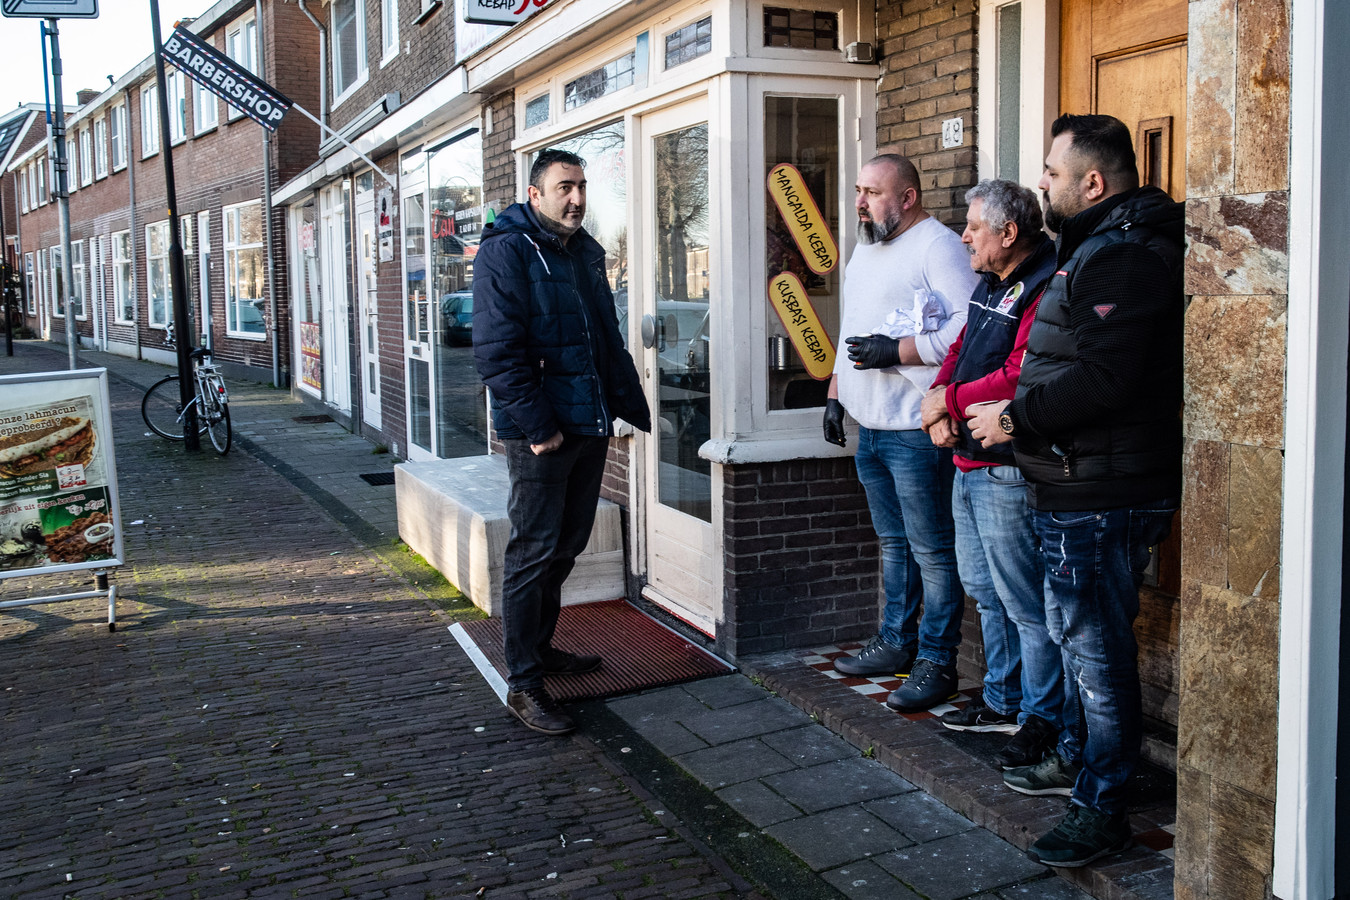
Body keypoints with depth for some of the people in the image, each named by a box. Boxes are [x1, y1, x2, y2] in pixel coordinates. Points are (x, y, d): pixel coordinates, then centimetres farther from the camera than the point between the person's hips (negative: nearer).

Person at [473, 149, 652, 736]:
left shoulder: (587, 253, 16)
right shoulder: (505, 252, -10)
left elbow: (609, 340, 23)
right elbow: (497, 351, -18)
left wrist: (634, 407, 16)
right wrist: (539, 426, -21)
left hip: (591, 426, 8)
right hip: (540, 434, -8)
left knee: (566, 545, 16)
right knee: (534, 553, -4)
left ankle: (540, 647, 33)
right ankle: (523, 684, 5)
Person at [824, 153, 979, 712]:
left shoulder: (937, 244, -10)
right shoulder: (864, 251, 19)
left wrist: (898, 351, -21)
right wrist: (835, 393, 21)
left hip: (916, 430, -9)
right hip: (869, 427, 9)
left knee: (931, 550, -2)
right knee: (893, 542, 17)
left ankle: (936, 662, 6)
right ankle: (896, 643, 28)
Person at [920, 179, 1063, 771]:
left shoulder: (1042, 289, -18)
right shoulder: (990, 285, 14)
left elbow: (1018, 379, -26)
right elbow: (960, 352, 18)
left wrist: (949, 400, -13)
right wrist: (938, 408, 0)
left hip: (1007, 471, -10)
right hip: (968, 462, 10)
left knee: (1024, 601, -1)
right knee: (985, 591, 20)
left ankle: (1041, 721, 12)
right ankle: (1002, 702, 34)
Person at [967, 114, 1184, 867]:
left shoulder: (1122, 256, -19)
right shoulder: (1102, 246, 16)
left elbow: (1101, 380, -29)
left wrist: (1013, 419, -18)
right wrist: (1018, 413, 15)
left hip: (1102, 497, -11)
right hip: (1077, 489, 11)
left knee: (1097, 645, -2)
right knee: (1077, 633, 22)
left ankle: (1102, 807, 10)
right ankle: (1079, 757, 39)